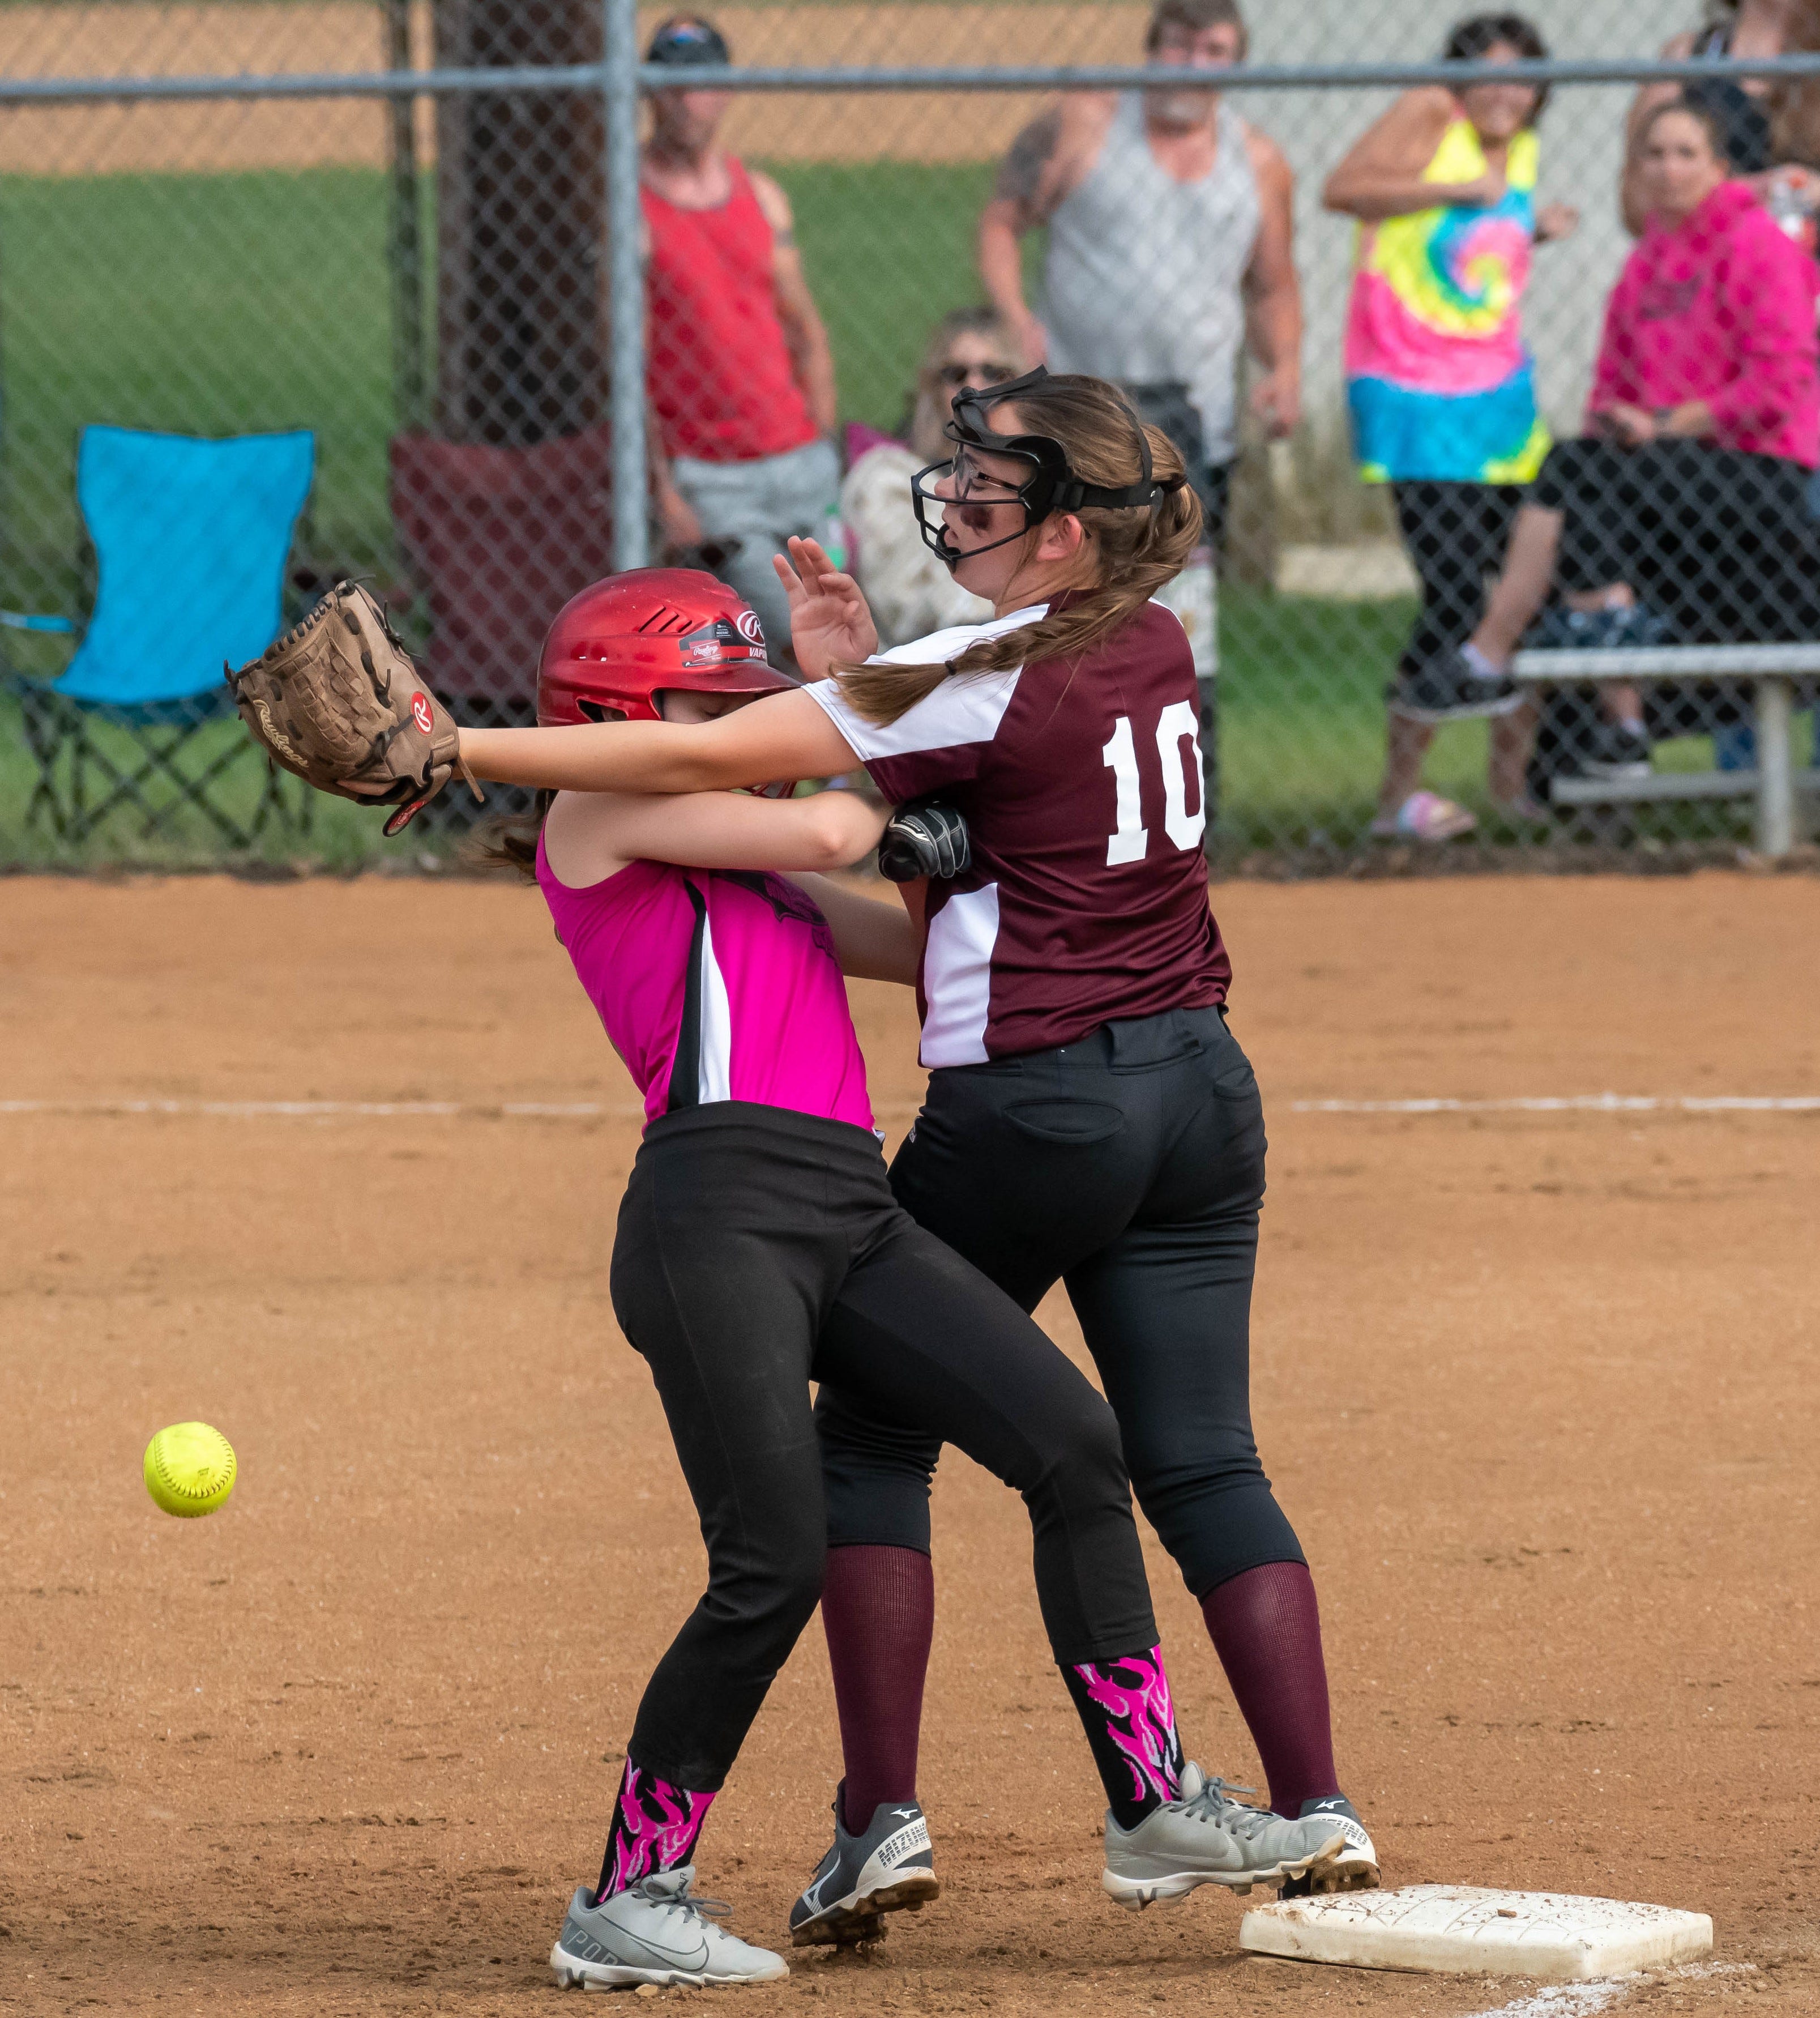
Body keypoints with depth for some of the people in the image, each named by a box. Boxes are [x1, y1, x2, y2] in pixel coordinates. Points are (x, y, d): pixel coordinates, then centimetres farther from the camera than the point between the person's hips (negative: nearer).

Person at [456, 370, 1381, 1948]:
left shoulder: (976, 682, -16)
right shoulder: (1154, 649, 5)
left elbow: (704, 760, -19)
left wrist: (463, 751, -16)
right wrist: (862, 674, 4)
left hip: (1029, 1109, -6)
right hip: (1203, 1091, 6)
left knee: (871, 1434, 8)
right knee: (1204, 1465, 6)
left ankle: (880, 1815, 1)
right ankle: (1314, 1804, -5)